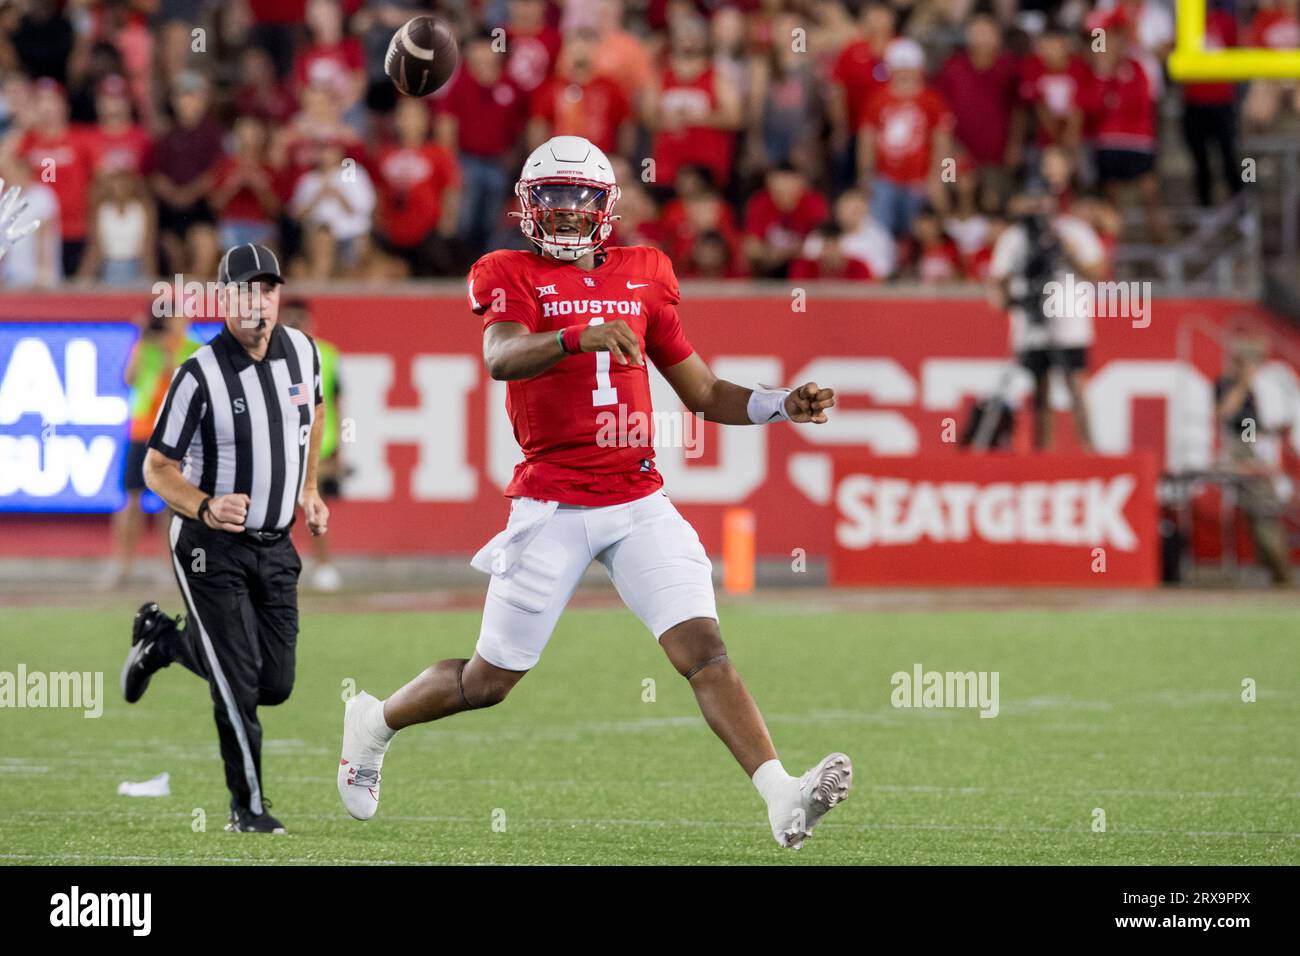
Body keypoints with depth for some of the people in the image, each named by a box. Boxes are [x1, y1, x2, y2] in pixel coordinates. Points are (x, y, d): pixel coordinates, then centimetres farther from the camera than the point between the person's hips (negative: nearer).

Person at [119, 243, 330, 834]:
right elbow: (157, 469, -13)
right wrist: (205, 509, -31)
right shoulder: (200, 375, -18)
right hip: (210, 546, -5)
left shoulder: (302, 351, -2)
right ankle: (247, 807, 7)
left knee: (275, 684, 6)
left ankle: (165, 638, 30)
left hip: (275, 545, 6)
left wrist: (308, 489, 17)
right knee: (239, 684, -10)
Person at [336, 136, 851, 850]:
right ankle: (375, 722, 34)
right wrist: (583, 337, -40)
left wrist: (783, 407, 1)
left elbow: (703, 393, 17)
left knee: (703, 648, -13)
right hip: (552, 507, -3)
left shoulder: (642, 277, 12)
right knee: (490, 680, 7)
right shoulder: (512, 276, -2)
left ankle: (782, 798, -23)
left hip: (639, 502, 3)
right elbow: (500, 358, -24)